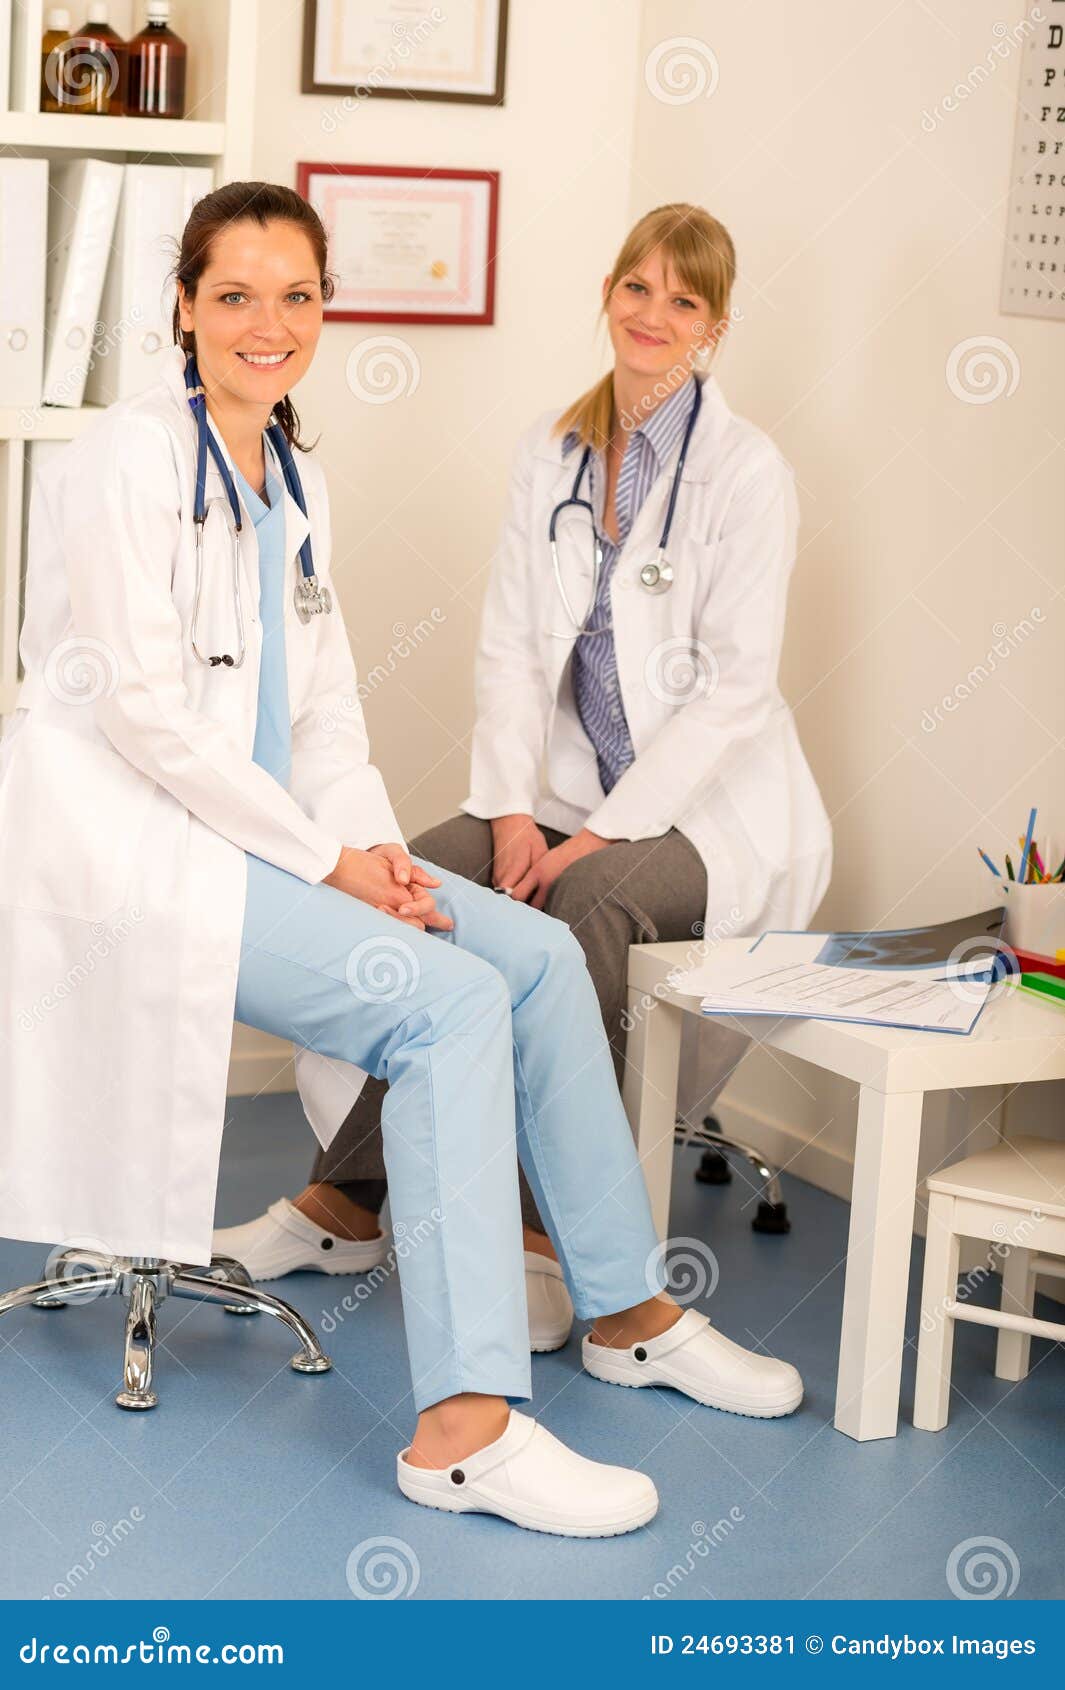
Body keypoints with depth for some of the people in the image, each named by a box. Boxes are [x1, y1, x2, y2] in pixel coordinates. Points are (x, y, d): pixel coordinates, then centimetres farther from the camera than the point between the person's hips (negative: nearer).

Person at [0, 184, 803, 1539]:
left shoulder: (294, 482, 14)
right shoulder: (129, 461, -12)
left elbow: (321, 704, 15)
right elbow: (142, 710, -18)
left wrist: (374, 846, -2)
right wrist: (322, 859, -16)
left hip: (249, 830, 9)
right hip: (122, 841, -8)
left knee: (540, 954, 0)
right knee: (453, 1003, -23)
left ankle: (630, 1313, 14)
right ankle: (462, 1428, -24)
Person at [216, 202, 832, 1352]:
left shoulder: (747, 473, -9)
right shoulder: (551, 450, 8)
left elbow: (734, 686, -13)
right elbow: (510, 645, 5)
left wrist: (604, 833, -19)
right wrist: (513, 810, -9)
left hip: (712, 808, -5)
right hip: (574, 786, 5)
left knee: (587, 898, -34)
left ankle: (550, 1235, -28)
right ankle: (346, 1202, -12)